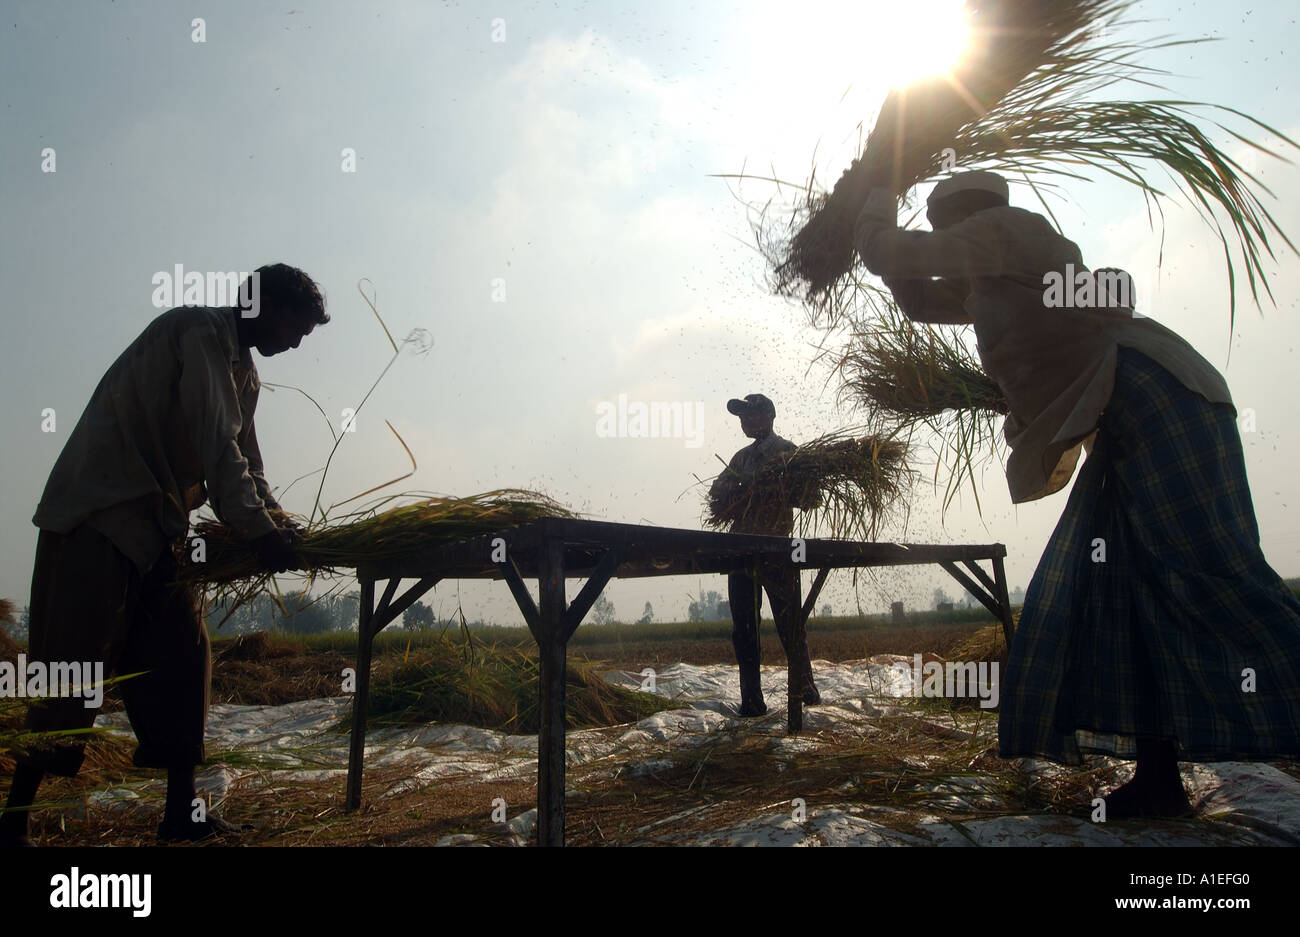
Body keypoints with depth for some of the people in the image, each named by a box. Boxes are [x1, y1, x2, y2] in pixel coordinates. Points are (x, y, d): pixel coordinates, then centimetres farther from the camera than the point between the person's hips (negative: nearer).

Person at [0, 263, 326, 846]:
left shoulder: (244, 371, 17)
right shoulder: (202, 331, -13)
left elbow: (246, 462, 18)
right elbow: (216, 443, -22)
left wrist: (280, 521, 4)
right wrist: (258, 531, -22)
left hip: (156, 524, 9)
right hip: (97, 513, -9)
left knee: (181, 660, 4)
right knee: (77, 664, -8)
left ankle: (181, 814, 8)